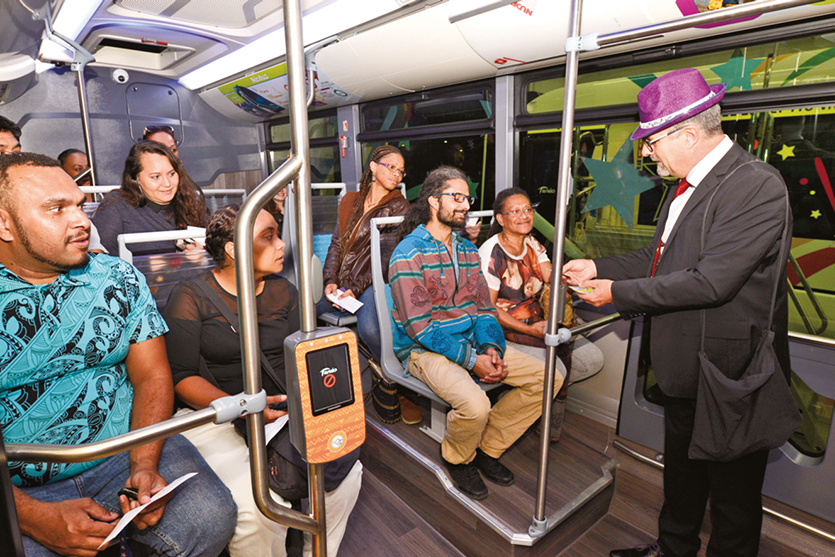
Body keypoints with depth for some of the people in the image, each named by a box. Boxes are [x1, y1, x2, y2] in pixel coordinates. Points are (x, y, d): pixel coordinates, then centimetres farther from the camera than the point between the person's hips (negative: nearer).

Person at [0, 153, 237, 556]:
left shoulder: (120, 280, 5)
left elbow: (151, 376, 2)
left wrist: (145, 466, -12)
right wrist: (34, 517, -19)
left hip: (128, 451, 2)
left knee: (210, 518, -20)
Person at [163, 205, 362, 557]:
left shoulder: (284, 292, 9)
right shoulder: (190, 298, -6)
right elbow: (182, 377, -10)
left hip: (284, 409, 4)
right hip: (215, 418, -4)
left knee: (346, 475, -14)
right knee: (258, 509, -26)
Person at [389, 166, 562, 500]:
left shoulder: (468, 250, 12)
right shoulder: (408, 254, -11)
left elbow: (484, 308, 10)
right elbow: (419, 325, -17)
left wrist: (490, 347, -11)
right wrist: (471, 360, -22)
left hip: (472, 341, 7)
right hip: (424, 349, -7)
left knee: (547, 378, -4)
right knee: (475, 404, -33)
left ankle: (487, 448, 11)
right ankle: (457, 459, 5)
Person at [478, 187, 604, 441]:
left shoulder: (532, 244, 8)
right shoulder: (491, 252, -14)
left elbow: (553, 279, -6)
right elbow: (487, 307, -17)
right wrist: (530, 330, -23)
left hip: (537, 321, 7)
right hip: (505, 327, -7)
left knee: (593, 359, -5)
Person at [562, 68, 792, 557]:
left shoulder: (757, 185, -22)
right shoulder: (689, 185, 6)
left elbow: (710, 281, -29)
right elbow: (661, 257, 12)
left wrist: (618, 292, -22)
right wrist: (599, 268, 4)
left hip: (730, 371, -9)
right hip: (687, 368, 9)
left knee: (733, 490, 15)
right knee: (681, 472, 27)